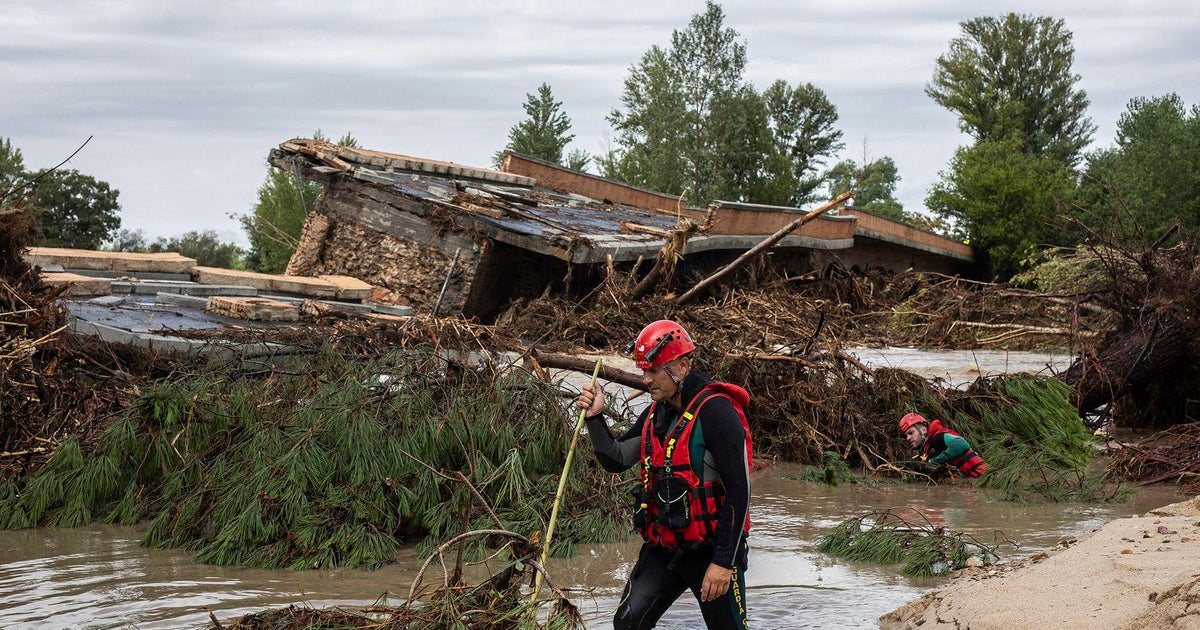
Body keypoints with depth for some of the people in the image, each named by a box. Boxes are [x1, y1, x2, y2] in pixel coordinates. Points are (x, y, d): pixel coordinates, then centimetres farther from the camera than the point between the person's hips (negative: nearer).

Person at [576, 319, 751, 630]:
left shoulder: (715, 412, -17)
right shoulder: (656, 413, 8)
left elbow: (738, 491, -19)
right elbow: (616, 460, 14)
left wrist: (724, 562, -20)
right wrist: (596, 418, -3)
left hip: (711, 548, -7)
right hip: (663, 547, 7)